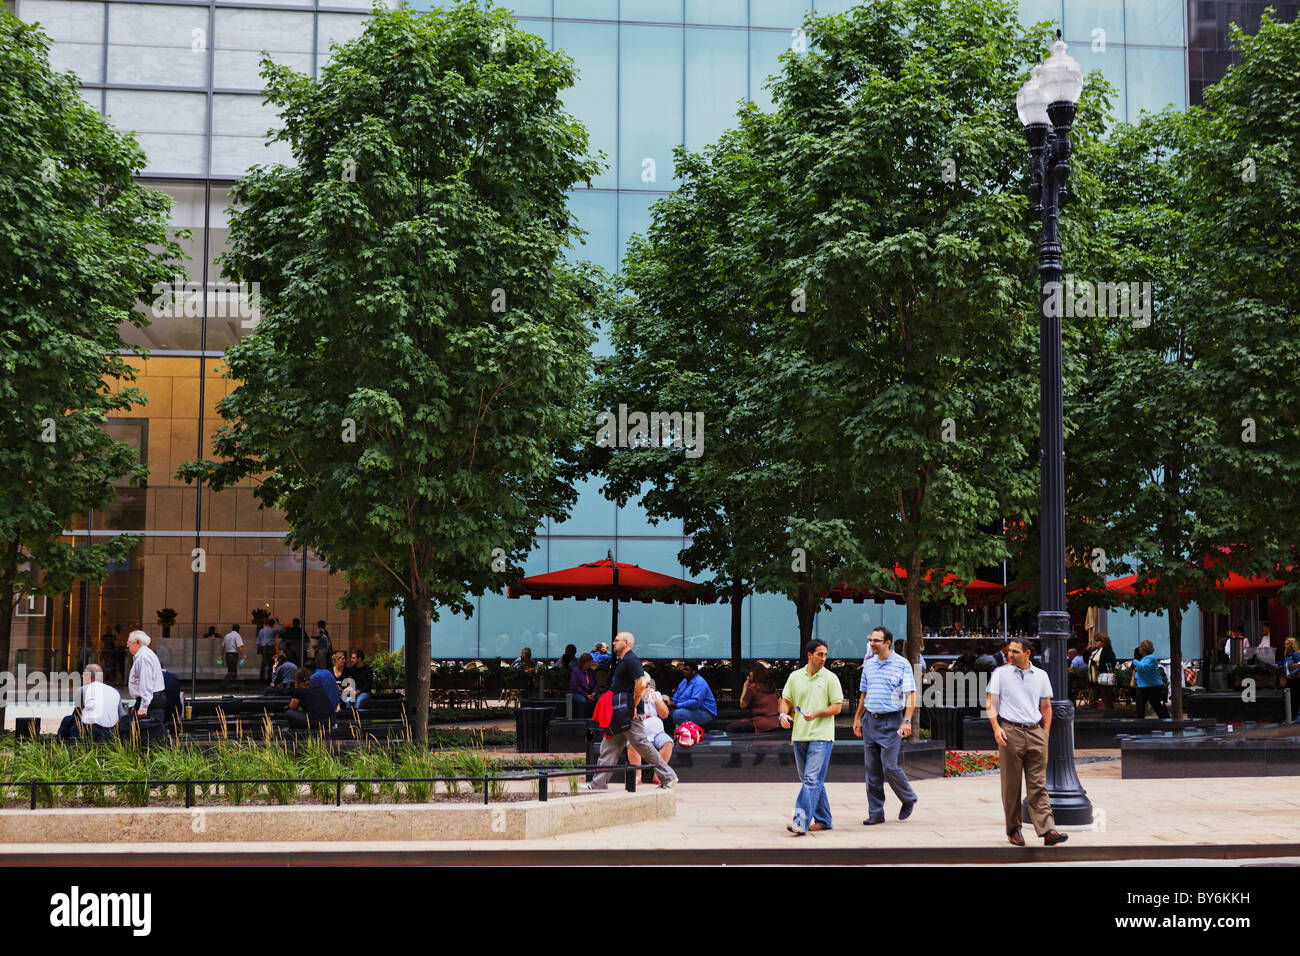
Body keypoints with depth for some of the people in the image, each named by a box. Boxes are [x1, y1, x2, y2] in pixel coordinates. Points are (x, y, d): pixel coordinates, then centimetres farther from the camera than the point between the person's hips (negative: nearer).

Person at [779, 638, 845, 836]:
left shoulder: (830, 678, 0)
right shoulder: (795, 677, 10)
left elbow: (837, 707, -2)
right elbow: (786, 700, 16)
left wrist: (816, 713, -16)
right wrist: (783, 714, -6)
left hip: (821, 737, -5)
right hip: (799, 736, 5)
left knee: (812, 780, -14)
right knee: (809, 780, 12)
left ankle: (801, 822, -20)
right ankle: (823, 820, 23)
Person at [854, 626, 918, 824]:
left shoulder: (902, 664, -4)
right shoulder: (868, 664, 12)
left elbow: (911, 694, -8)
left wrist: (907, 720, -17)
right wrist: (857, 718, 19)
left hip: (891, 721, -5)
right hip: (870, 720, 5)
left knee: (889, 766, -10)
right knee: (872, 769, 5)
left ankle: (909, 799, 16)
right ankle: (875, 813, 11)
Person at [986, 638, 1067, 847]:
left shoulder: (1041, 675, 11)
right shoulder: (1000, 673, 4)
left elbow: (1046, 706, 18)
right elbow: (991, 704, 3)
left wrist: (1045, 733, 9)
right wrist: (996, 728, -10)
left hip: (1035, 732, 2)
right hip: (1010, 732, -2)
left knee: (1038, 786, -3)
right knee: (1011, 786, 2)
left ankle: (1047, 830, -11)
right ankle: (1013, 830, 12)